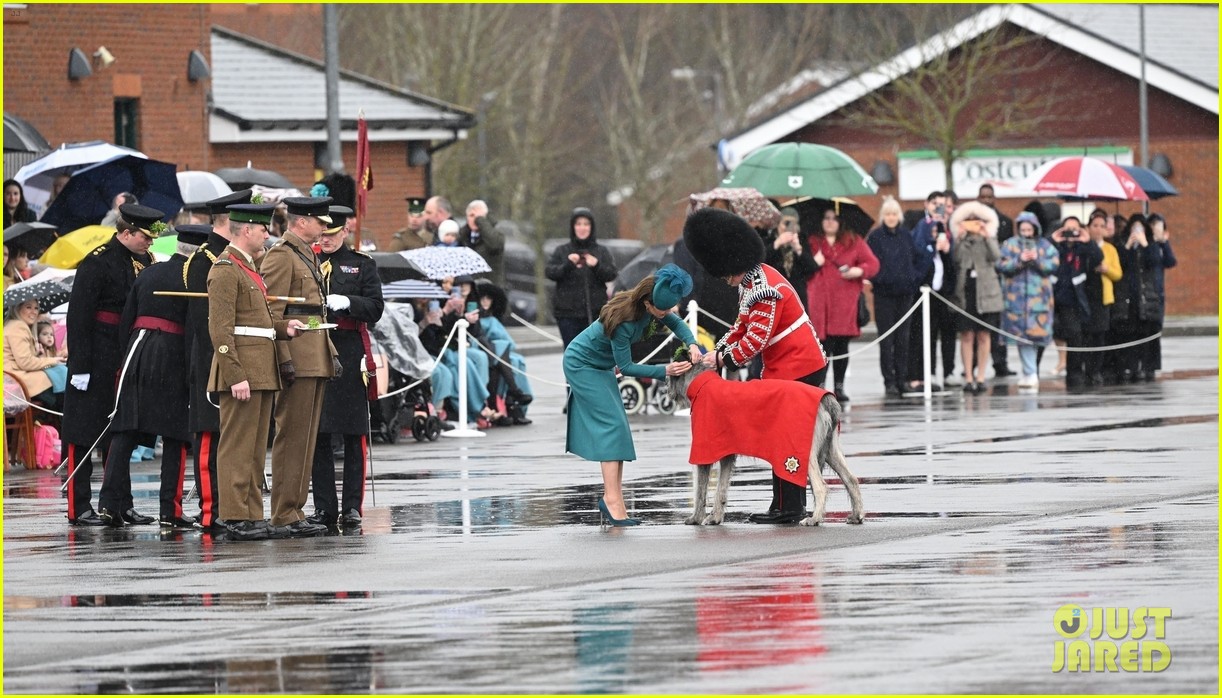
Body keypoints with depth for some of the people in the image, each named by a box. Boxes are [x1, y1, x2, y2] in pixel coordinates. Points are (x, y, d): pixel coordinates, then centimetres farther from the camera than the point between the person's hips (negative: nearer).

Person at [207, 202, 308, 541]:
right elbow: (220, 328, -17)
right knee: (237, 446, -8)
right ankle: (236, 519, -9)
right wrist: (235, 376, -22)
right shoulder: (225, 270, -11)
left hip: (261, 371, 10)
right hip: (243, 370, -10)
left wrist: (282, 327, 8)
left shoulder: (247, 267, 20)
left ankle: (253, 515, 13)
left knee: (256, 447, 11)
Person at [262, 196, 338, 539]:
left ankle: (294, 512, 14)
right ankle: (283, 517, -8)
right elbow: (271, 311, -16)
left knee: (305, 438, 11)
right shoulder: (281, 256, -10)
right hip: (297, 362, -10)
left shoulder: (308, 256, 20)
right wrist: (284, 359, -22)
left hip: (315, 361, 10)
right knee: (292, 437, -9)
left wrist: (331, 353, 20)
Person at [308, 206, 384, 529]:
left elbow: (375, 308, 0)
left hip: (350, 356, -2)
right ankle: (324, 507, 6)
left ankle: (353, 506, 2)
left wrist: (346, 302, -16)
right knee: (317, 433, 2)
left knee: (354, 434, -1)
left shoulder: (362, 264, 7)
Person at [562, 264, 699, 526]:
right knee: (612, 425, -18)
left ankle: (612, 499, 0)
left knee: (617, 430, 2)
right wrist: (665, 371, -28)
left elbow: (676, 323, 4)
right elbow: (626, 367, -27)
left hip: (601, 366, 9)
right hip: (581, 365, -9)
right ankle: (613, 500, -23)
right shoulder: (623, 321, -35)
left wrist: (691, 344, -16)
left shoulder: (652, 308, -13)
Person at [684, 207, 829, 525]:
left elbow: (756, 339, -24)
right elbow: (743, 325, 15)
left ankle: (786, 508, -2)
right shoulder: (751, 280, 8)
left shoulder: (765, 290, -24)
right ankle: (793, 505, 20)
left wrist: (724, 360, -14)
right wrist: (718, 350, 2)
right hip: (805, 364, 10)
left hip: (797, 369, -10)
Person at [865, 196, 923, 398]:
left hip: (905, 292, 4)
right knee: (886, 340, -1)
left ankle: (902, 379, 12)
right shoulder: (875, 237, -3)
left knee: (903, 338, 7)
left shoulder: (906, 236, 8)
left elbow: (917, 258, 13)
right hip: (884, 294, -4)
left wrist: (914, 277, 0)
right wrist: (876, 279, -17)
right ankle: (889, 381, 2)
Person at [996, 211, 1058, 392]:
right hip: (1016, 296, 0)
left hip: (1038, 297, 0)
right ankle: (1031, 374, -1)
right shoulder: (1010, 245, 7)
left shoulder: (1045, 245, 9)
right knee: (1022, 335, -5)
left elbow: (1054, 265, -1)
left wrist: (1037, 260, -15)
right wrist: (1019, 260, -16)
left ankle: (1029, 374, 5)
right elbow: (1002, 265, -4)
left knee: (1035, 334, -2)